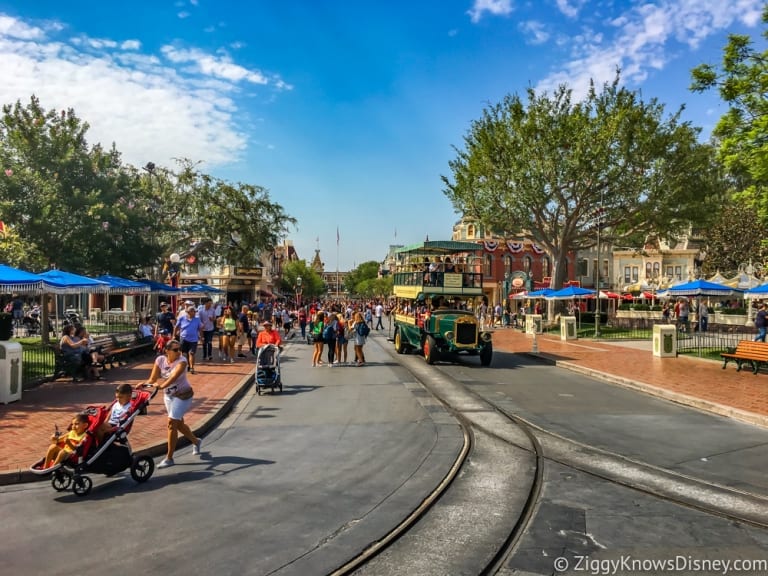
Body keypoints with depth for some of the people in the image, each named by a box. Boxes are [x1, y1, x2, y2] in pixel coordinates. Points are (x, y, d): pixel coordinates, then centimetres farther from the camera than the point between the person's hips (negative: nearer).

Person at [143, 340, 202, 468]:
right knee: (178, 423, 18)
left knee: (171, 423, -11)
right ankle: (196, 441, 43)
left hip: (183, 396, -6)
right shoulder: (160, 360, -9)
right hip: (168, 396, 6)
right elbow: (153, 379, -11)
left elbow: (174, 377, -39)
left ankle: (169, 458, 0)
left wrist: (162, 385, -55)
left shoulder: (182, 361, -23)